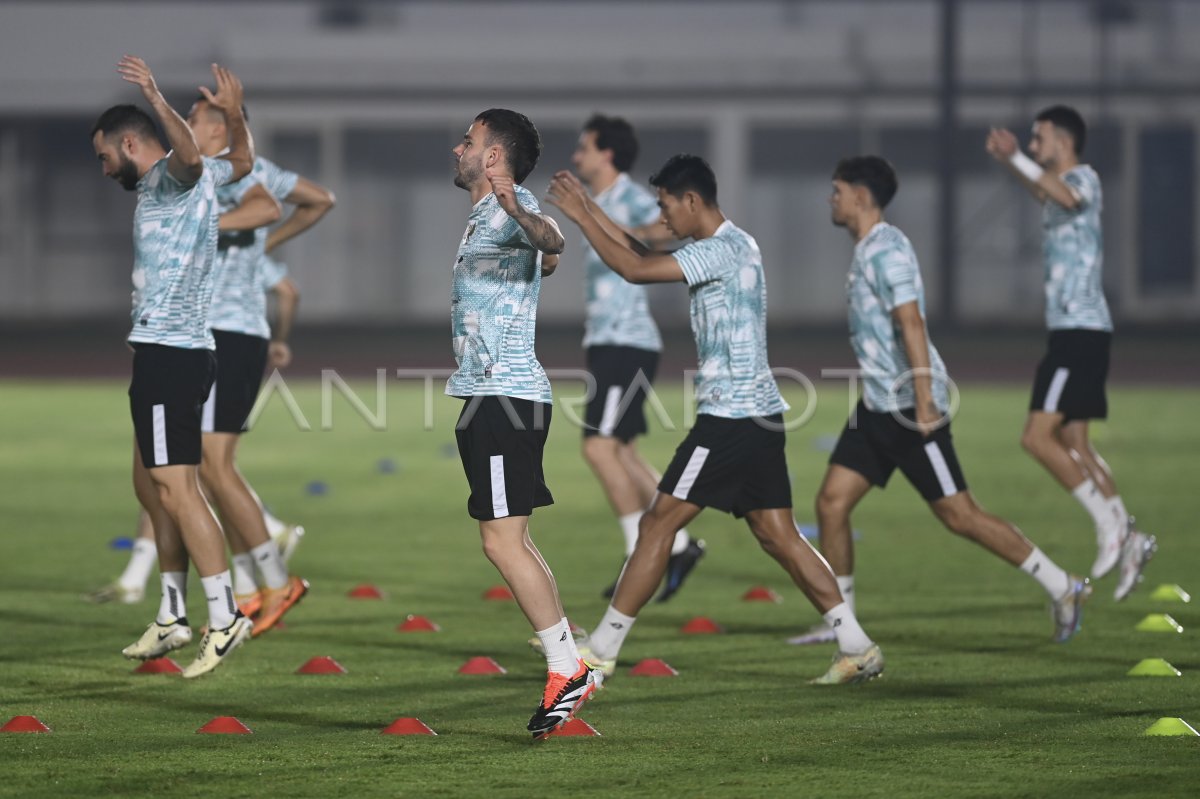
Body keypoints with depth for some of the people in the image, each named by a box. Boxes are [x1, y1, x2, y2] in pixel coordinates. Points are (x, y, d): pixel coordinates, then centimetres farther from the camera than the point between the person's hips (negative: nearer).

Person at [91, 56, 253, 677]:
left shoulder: (171, 179, -11)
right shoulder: (198, 179, 17)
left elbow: (190, 155, -36)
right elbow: (241, 161, 37)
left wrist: (157, 101, -45)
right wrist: (234, 113, 37)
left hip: (168, 352, -11)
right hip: (166, 351, 11)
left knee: (175, 486, -13)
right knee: (151, 485, 15)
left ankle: (225, 618, -14)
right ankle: (173, 616, 20)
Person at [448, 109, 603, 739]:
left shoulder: (510, 210, -12)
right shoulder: (485, 217, 20)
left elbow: (551, 240, -36)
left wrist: (521, 212, -57)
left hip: (504, 396, -10)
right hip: (490, 395, 10)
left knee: (502, 540, -13)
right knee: (511, 541, 10)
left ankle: (569, 668, -11)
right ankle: (567, 669, 11)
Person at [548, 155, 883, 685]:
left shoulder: (720, 250, -14)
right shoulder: (733, 245, 17)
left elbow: (634, 269, -21)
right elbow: (644, 258, 26)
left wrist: (580, 218, -11)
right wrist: (588, 209, 21)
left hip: (730, 416, -10)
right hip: (761, 411, 10)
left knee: (658, 524, -4)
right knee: (777, 534, 8)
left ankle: (602, 648, 0)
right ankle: (857, 647, 3)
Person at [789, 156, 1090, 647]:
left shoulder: (886, 249, -16)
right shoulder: (866, 251, 16)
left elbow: (911, 323, -24)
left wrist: (924, 402, -29)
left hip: (909, 407, -10)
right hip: (878, 405, 10)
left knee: (957, 514, -6)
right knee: (831, 502, 4)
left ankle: (1063, 588, 2)